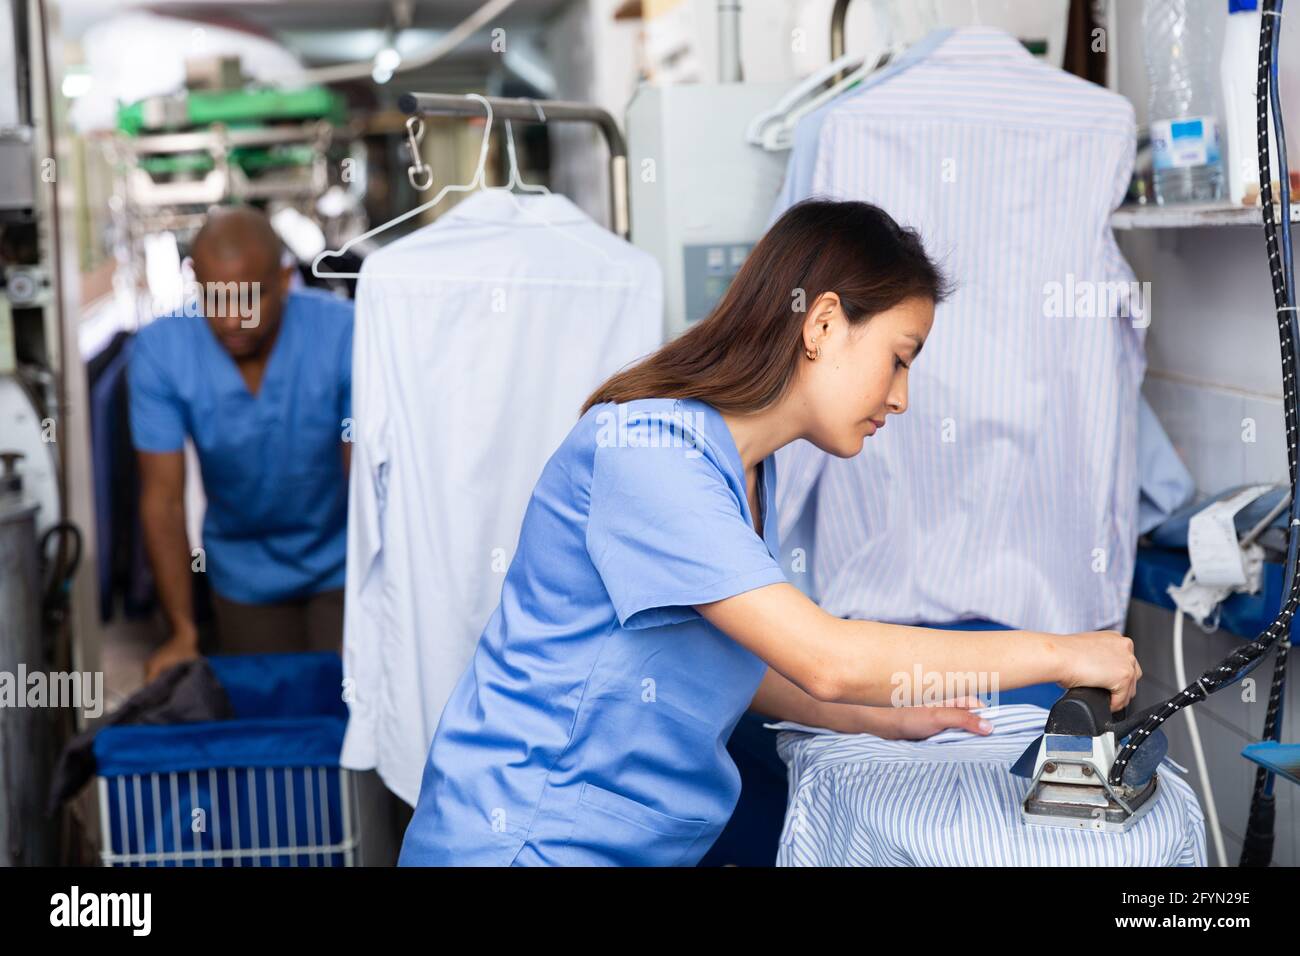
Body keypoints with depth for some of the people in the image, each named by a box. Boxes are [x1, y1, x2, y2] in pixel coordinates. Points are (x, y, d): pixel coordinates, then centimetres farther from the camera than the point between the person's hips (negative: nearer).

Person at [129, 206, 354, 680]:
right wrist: (183, 633, -22)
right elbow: (163, 498, -16)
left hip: (342, 559, -1)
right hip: (246, 570, 2)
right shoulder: (159, 350, -19)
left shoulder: (343, 333, -25)